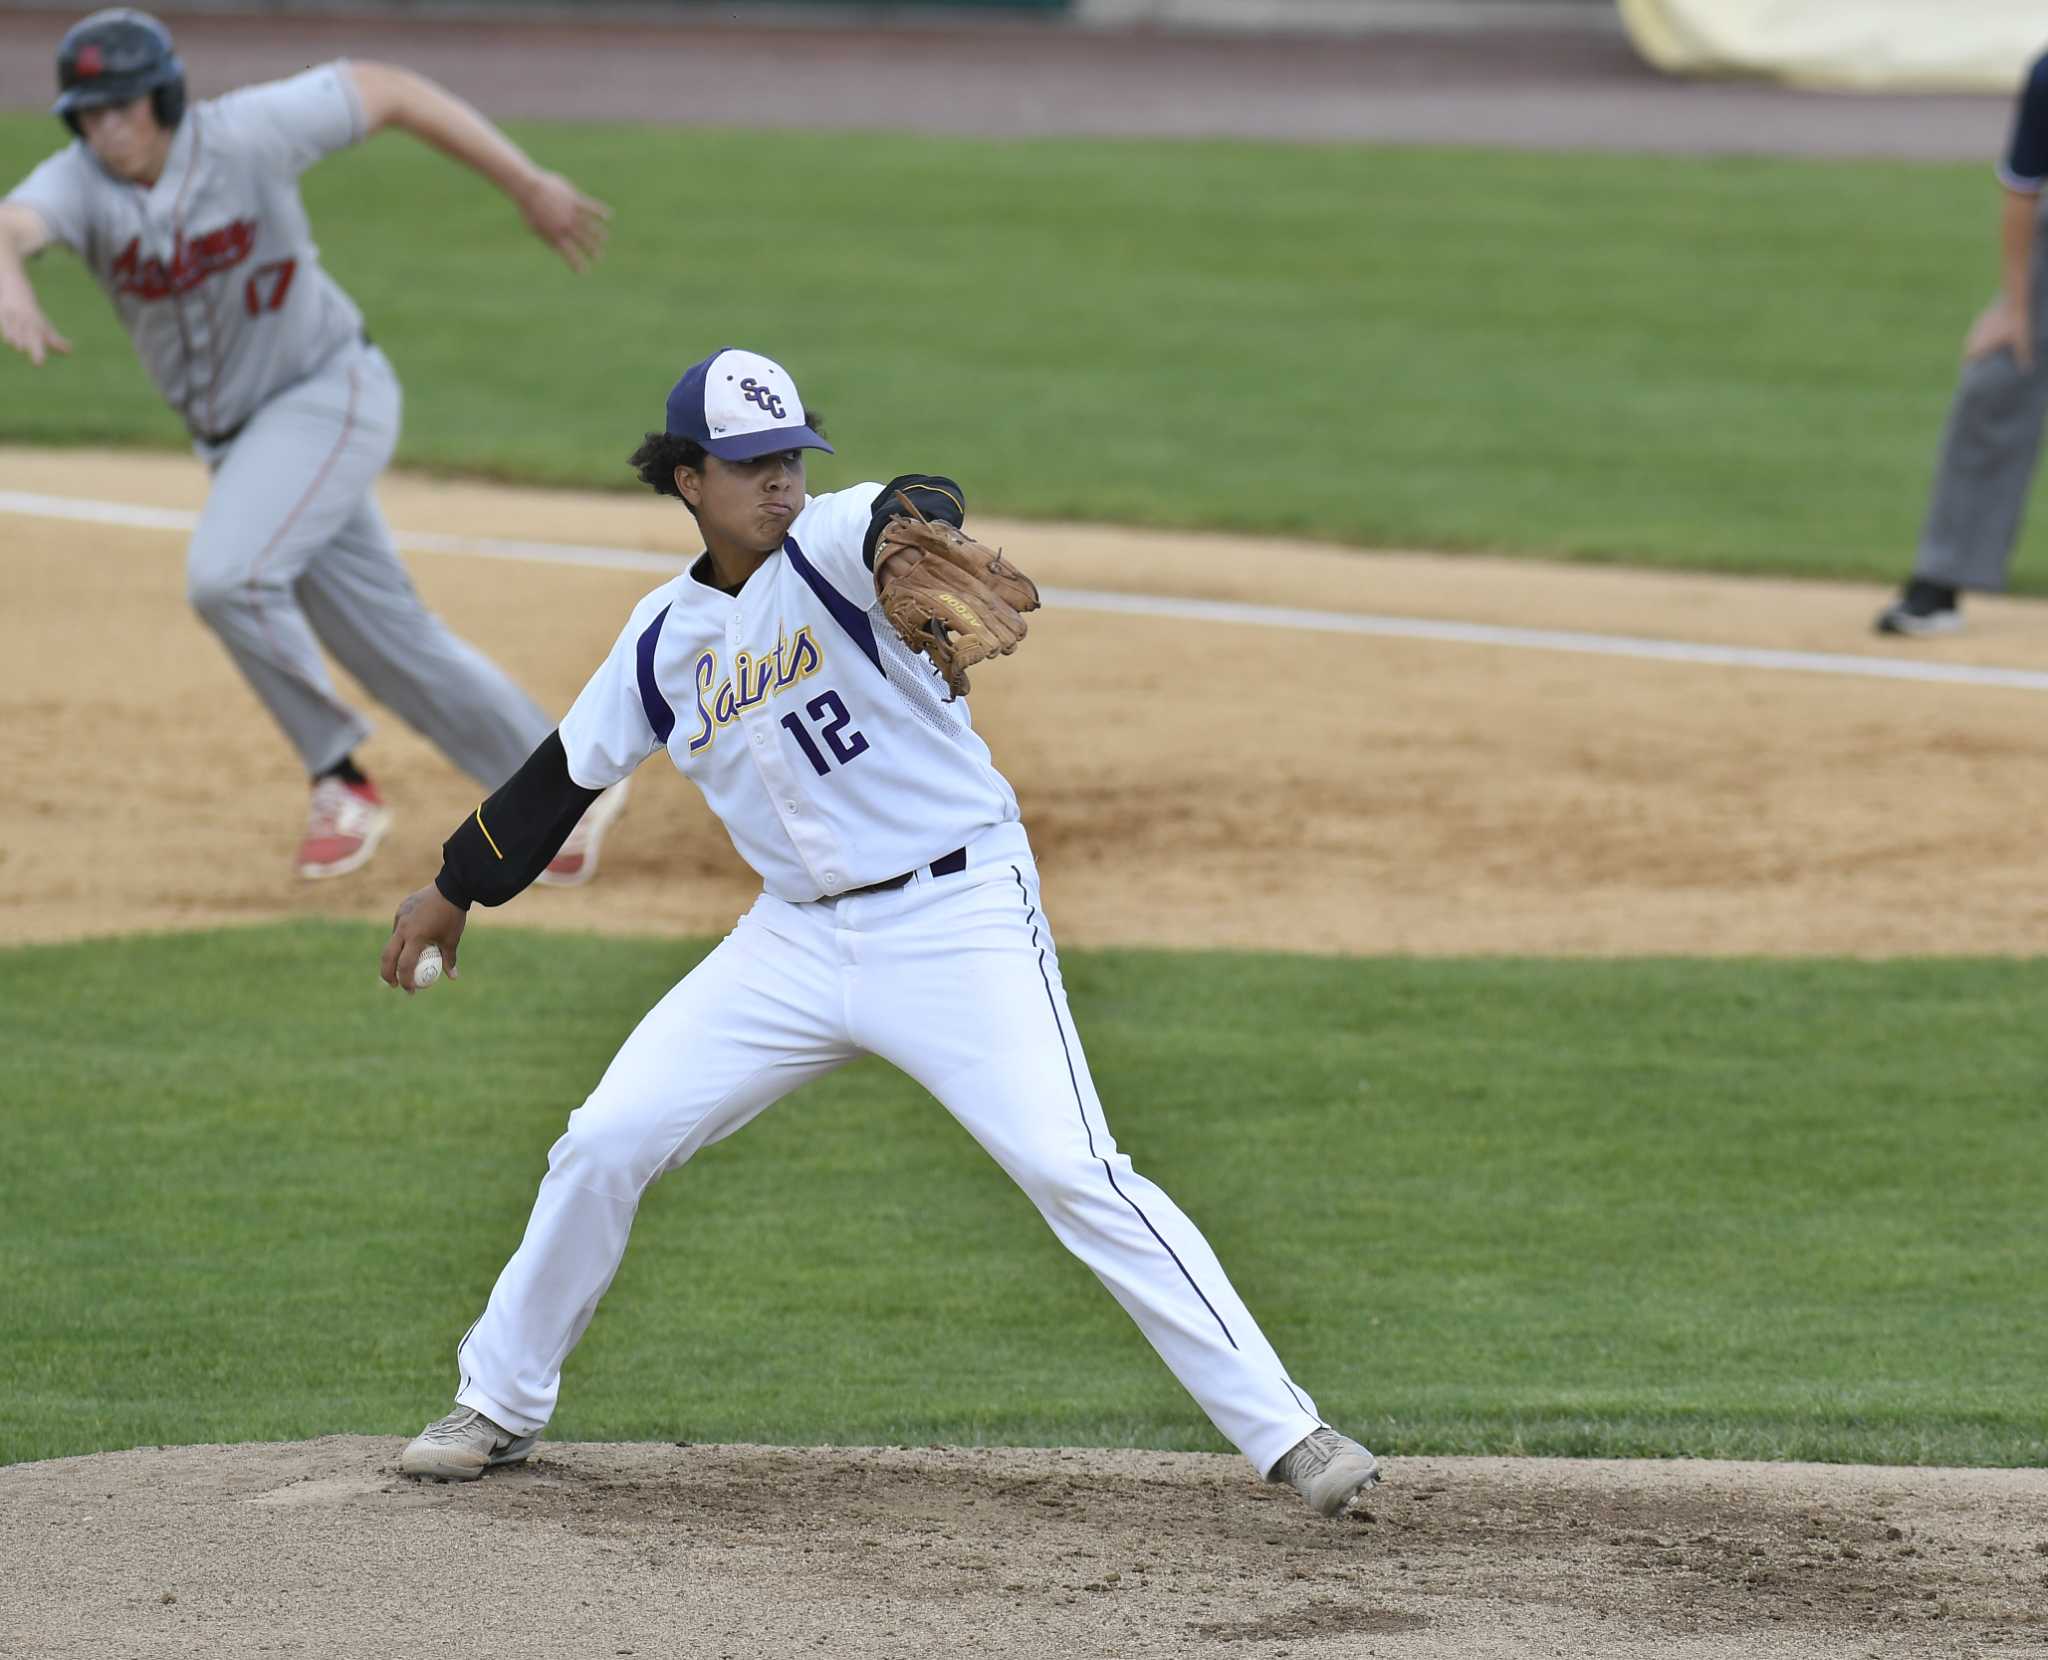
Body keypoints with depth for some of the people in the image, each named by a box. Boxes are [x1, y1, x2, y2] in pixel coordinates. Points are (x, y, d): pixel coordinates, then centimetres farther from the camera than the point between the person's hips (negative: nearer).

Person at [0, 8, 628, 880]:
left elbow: (388, 90, -7)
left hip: (332, 393, -5)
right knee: (390, 643, 10)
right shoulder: (79, 181, -13)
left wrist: (528, 184, -5)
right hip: (238, 438, 5)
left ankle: (339, 778, -9)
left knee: (227, 575, -26)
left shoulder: (248, 134, -18)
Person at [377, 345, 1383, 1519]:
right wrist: (456, 891, 29)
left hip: (960, 917, -6)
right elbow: (570, 772, 22)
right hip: (801, 937, 6)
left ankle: (1285, 1431, -16)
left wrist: (911, 532, -60)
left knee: (1074, 1173, -18)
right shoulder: (667, 639, 7)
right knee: (602, 1147, 2)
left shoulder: (828, 547, -10)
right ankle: (501, 1408, 22)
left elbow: (908, 514, -35)